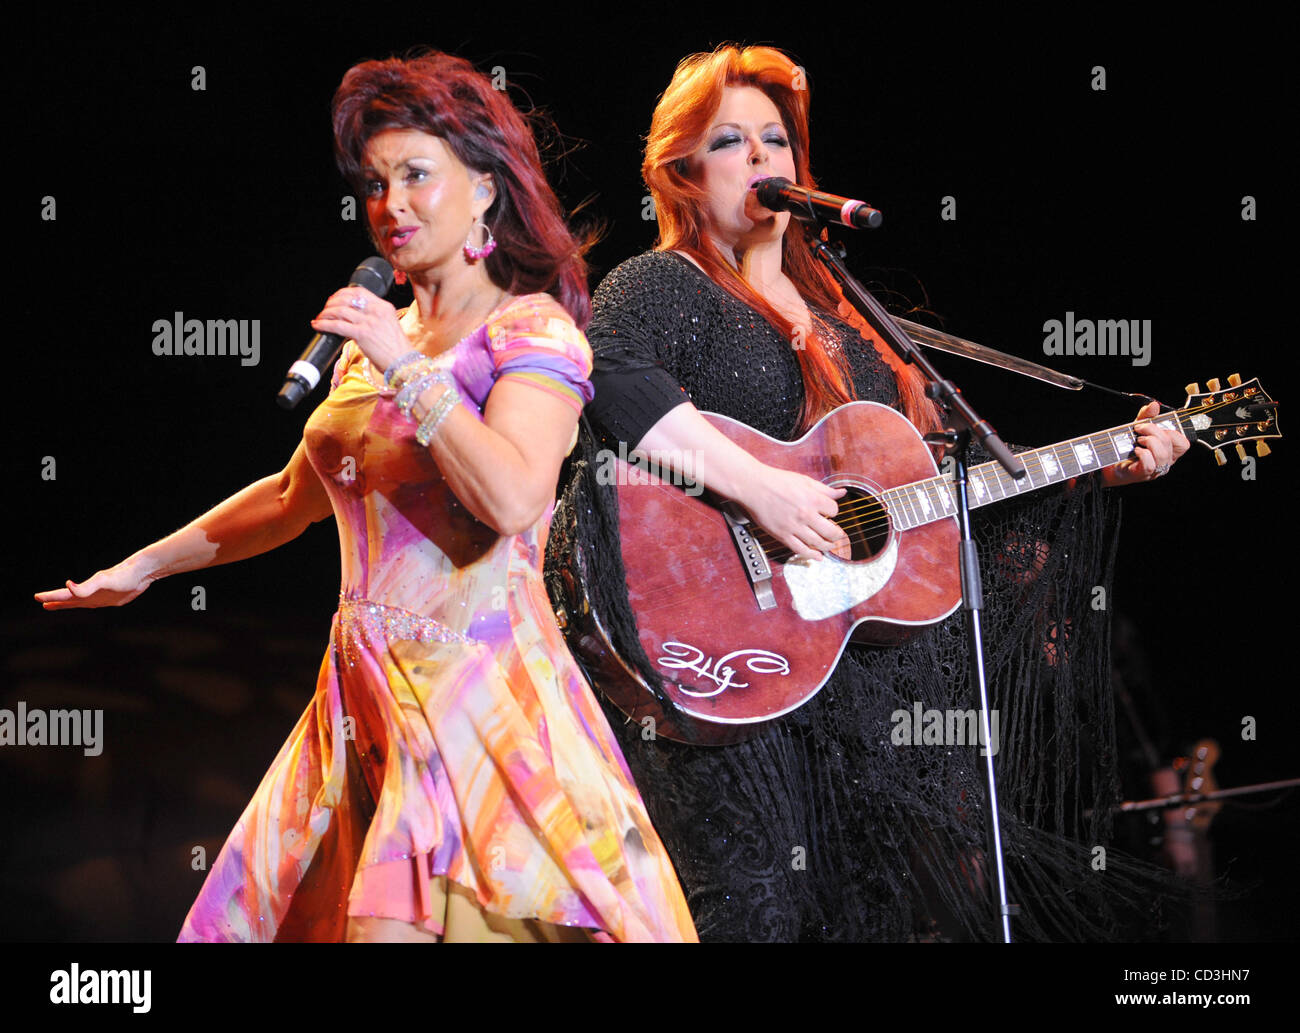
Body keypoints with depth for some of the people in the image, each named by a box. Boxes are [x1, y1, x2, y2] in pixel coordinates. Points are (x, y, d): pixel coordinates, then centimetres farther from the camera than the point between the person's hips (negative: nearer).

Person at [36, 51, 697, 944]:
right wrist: (144, 567, 33)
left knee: (398, 921, -16)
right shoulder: (380, 335, 15)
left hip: (475, 693, -7)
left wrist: (406, 368, -17)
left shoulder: (531, 330, -6)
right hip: (366, 694, 7)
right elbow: (297, 494, 29)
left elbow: (513, 501, -23)